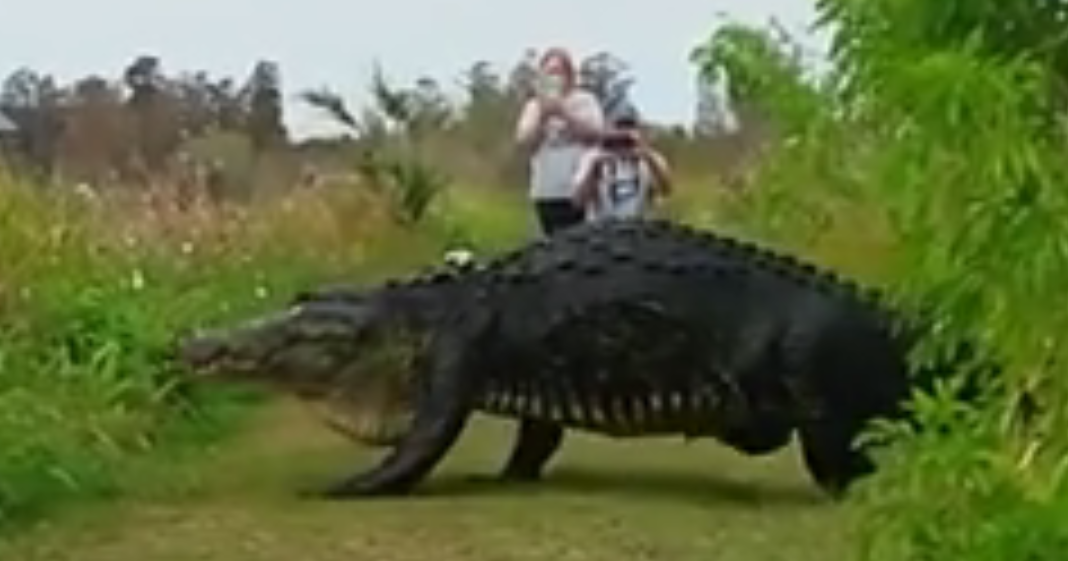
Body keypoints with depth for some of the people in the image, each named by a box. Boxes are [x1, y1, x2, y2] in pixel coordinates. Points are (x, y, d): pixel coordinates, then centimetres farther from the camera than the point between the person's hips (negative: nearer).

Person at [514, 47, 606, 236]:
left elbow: (594, 134, -7)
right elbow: (525, 142, 1)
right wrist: (542, 117, -12)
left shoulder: (585, 100, 6)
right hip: (547, 192, 2)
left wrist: (564, 113, -13)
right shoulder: (534, 106, 11)